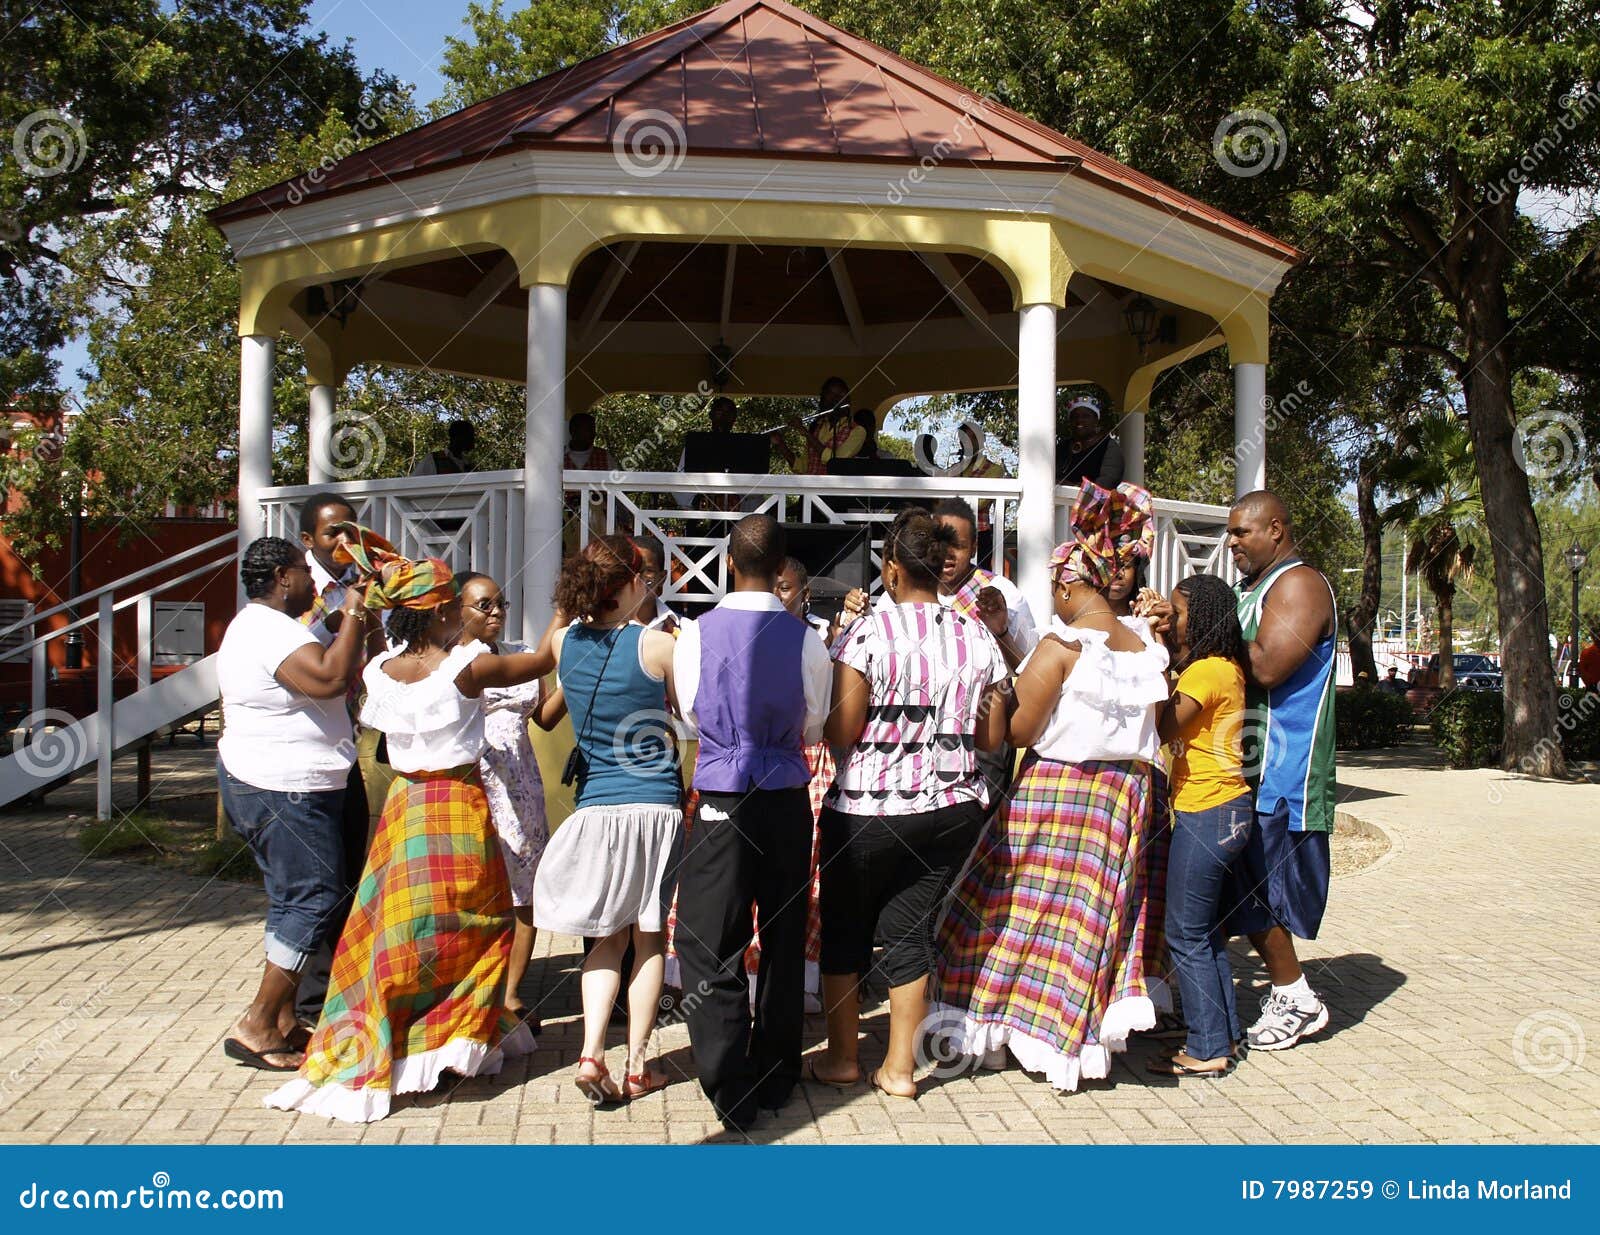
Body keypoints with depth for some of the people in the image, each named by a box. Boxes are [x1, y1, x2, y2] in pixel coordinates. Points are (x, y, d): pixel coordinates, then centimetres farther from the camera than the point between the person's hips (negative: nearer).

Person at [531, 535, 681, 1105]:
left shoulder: (565, 642, 2)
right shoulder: (657, 645, -10)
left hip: (594, 808, 3)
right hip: (656, 805, -3)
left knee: (608, 936, 13)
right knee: (648, 936, 8)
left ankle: (591, 1052, -1)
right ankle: (637, 1067, 14)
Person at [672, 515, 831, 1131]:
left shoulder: (696, 634, -7)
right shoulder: (805, 638, -5)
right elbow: (814, 728, 7)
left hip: (721, 800, -2)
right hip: (787, 801, 2)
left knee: (712, 947, 5)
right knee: (784, 940, 15)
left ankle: (731, 1091, 2)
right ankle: (776, 1076, 26)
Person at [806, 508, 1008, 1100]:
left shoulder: (868, 631, -13)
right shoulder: (977, 637, 1)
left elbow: (840, 732, -16)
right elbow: (993, 736, 6)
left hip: (869, 807, -4)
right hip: (952, 808, 4)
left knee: (844, 928, 15)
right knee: (909, 928, 14)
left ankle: (843, 1056, 27)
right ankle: (899, 1068, 17)